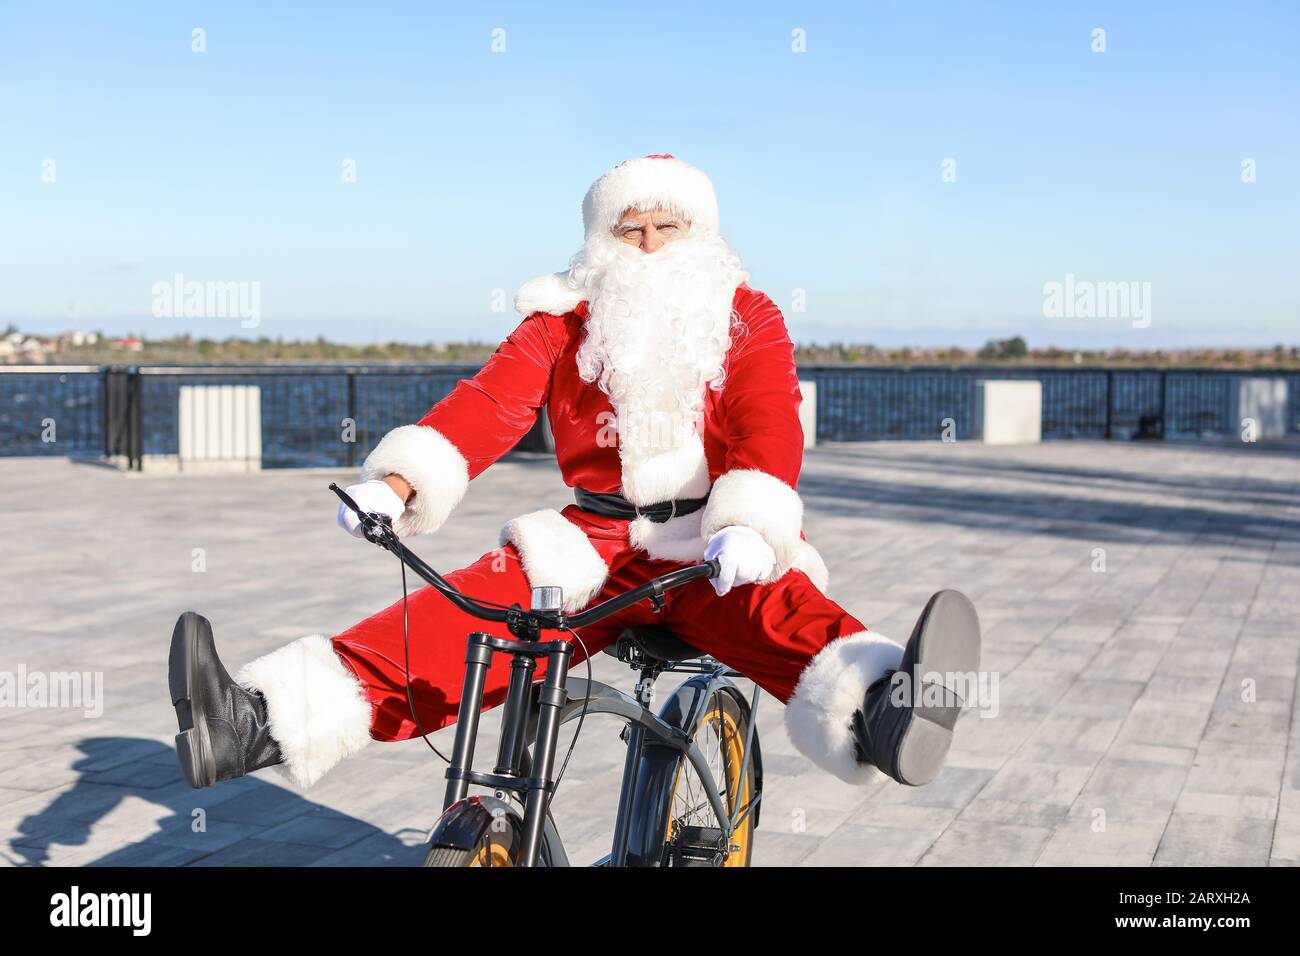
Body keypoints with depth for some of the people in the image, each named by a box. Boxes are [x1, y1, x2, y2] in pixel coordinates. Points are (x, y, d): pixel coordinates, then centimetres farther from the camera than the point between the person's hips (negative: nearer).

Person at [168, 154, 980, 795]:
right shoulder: (564, 323, 9)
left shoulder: (747, 320, 5)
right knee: (459, 610, -23)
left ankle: (882, 715, -68)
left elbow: (769, 427, -12)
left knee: (783, 609, -36)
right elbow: (490, 402, -6)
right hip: (595, 544, 2)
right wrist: (399, 483, -25)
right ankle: (264, 721, -40)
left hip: (715, 558, -2)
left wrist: (749, 526, -34)